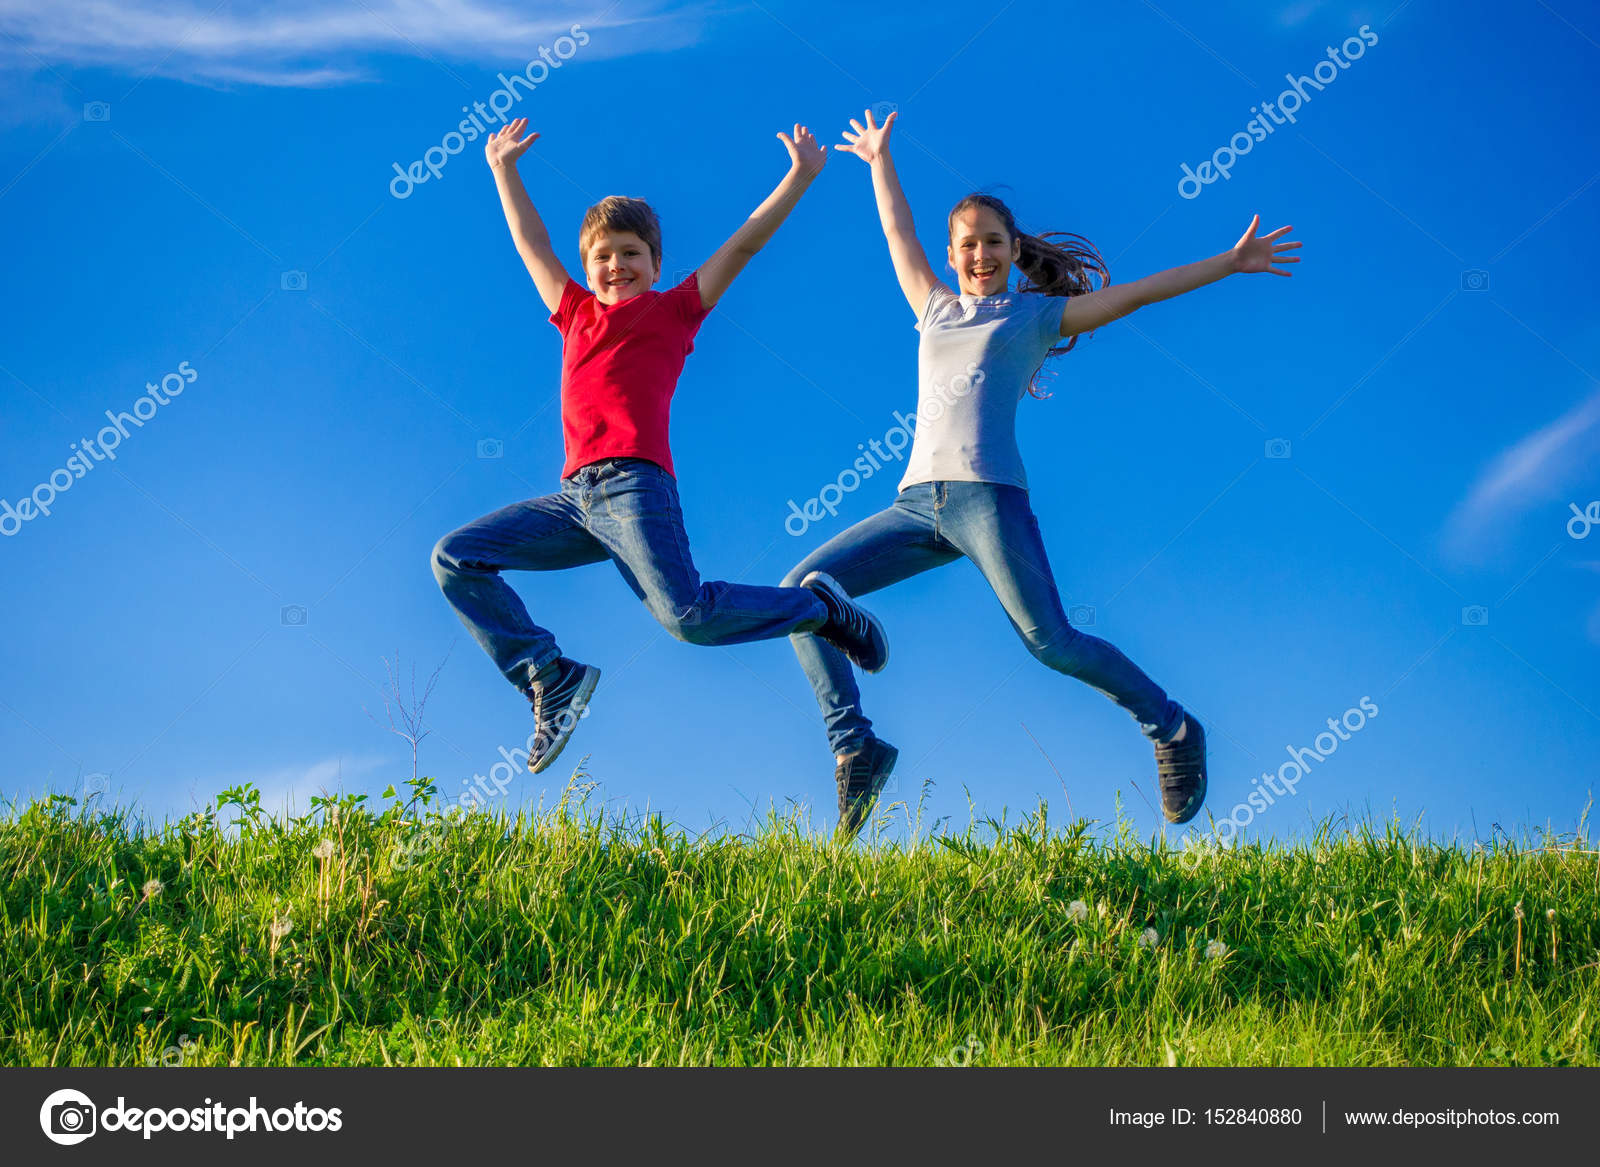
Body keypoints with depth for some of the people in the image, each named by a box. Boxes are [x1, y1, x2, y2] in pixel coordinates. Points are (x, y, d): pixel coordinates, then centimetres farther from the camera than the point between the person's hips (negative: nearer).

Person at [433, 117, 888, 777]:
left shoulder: (675, 309, 15)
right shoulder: (576, 314, 27)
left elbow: (746, 242, 14)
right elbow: (531, 242, 36)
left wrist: (800, 176, 12)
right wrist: (503, 168, 41)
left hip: (636, 485, -6)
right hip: (575, 498, 6)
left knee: (688, 616, -23)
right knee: (453, 559, -6)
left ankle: (821, 608, 3)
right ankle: (551, 678, -5)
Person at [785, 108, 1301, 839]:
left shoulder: (1038, 313, 14)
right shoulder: (935, 310, 24)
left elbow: (1138, 292, 13)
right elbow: (898, 232, 38)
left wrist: (1230, 262, 11)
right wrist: (879, 160, 49)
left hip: (988, 497, -5)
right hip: (917, 503, 5)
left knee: (1053, 644, -14)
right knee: (802, 590, -11)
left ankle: (1172, 731, 7)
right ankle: (854, 747, -10)